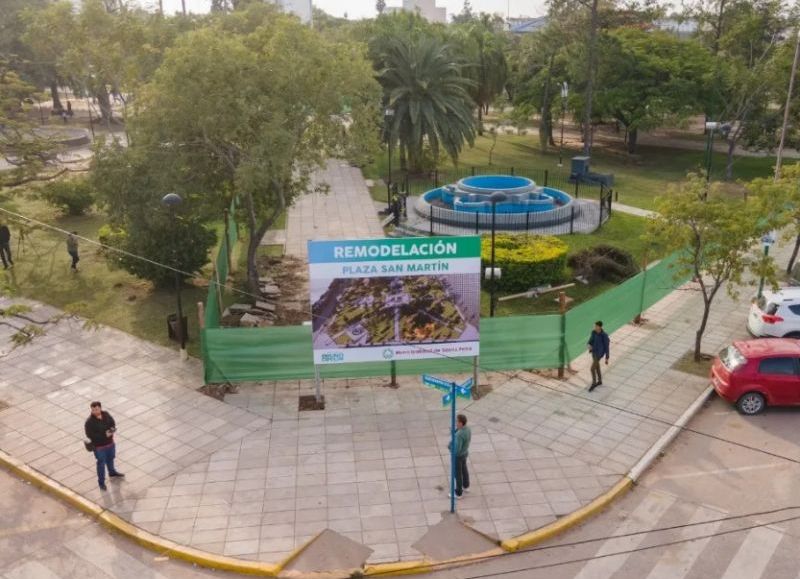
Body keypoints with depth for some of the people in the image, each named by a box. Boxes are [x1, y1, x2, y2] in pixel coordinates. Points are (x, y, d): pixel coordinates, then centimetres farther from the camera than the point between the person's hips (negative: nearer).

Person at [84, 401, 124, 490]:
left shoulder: (106, 414, -10)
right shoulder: (89, 422, -26)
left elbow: (112, 423, 2)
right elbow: (90, 435, -26)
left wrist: (112, 429, -21)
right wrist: (104, 435, -28)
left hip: (110, 443, 6)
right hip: (99, 446, -6)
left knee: (110, 459, 28)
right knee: (101, 463, 10)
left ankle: (112, 472, 55)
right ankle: (101, 482, 30)